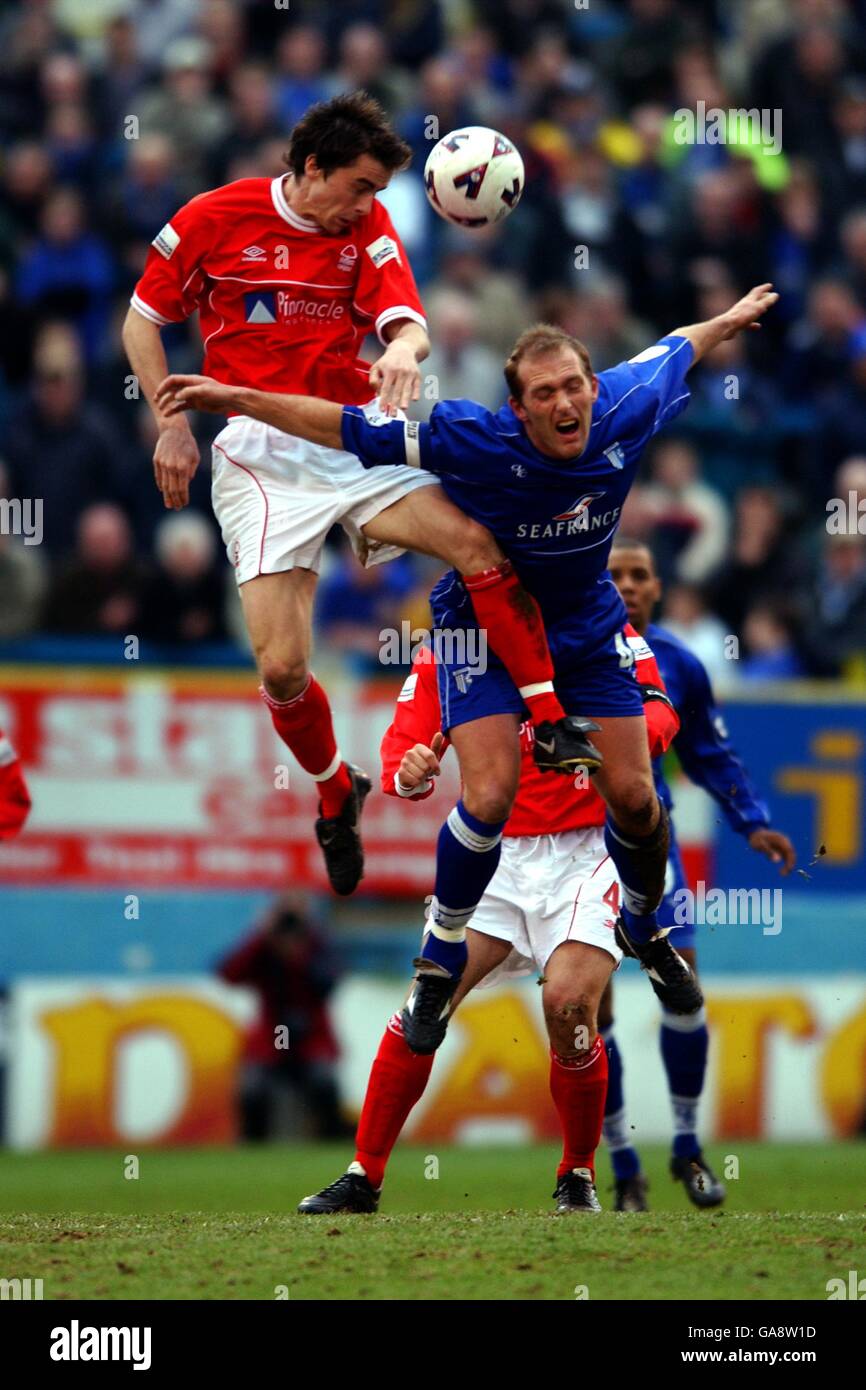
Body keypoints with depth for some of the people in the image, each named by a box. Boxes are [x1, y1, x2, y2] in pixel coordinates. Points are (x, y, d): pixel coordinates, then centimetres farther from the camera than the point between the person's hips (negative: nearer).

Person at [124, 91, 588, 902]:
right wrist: (171, 426, -2)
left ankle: (552, 727, -16)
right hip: (260, 453, -2)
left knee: (478, 541, -24)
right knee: (282, 668, -10)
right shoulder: (216, 218, -2)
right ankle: (335, 794, 19)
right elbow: (141, 320, 7)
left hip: (355, 438, 2)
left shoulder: (368, 229, 5)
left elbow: (408, 323, -7)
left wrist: (403, 348, -32)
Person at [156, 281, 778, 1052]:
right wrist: (233, 398, -35)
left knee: (633, 794, 0)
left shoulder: (625, 413, -21)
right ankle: (439, 967, 5)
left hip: (586, 625, 3)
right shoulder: (477, 440, -32)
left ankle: (645, 928, 32)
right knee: (490, 795, -17)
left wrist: (731, 319, 22)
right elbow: (350, 430, -30)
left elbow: (672, 351, 2)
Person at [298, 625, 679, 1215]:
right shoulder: (446, 646, 2)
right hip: (495, 852, 2)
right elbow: (403, 746, 1)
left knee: (568, 1004, -19)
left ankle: (579, 1178, 4)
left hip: (583, 854, -2)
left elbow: (657, 715, -10)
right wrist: (409, 772, -24)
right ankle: (364, 1176, -1)